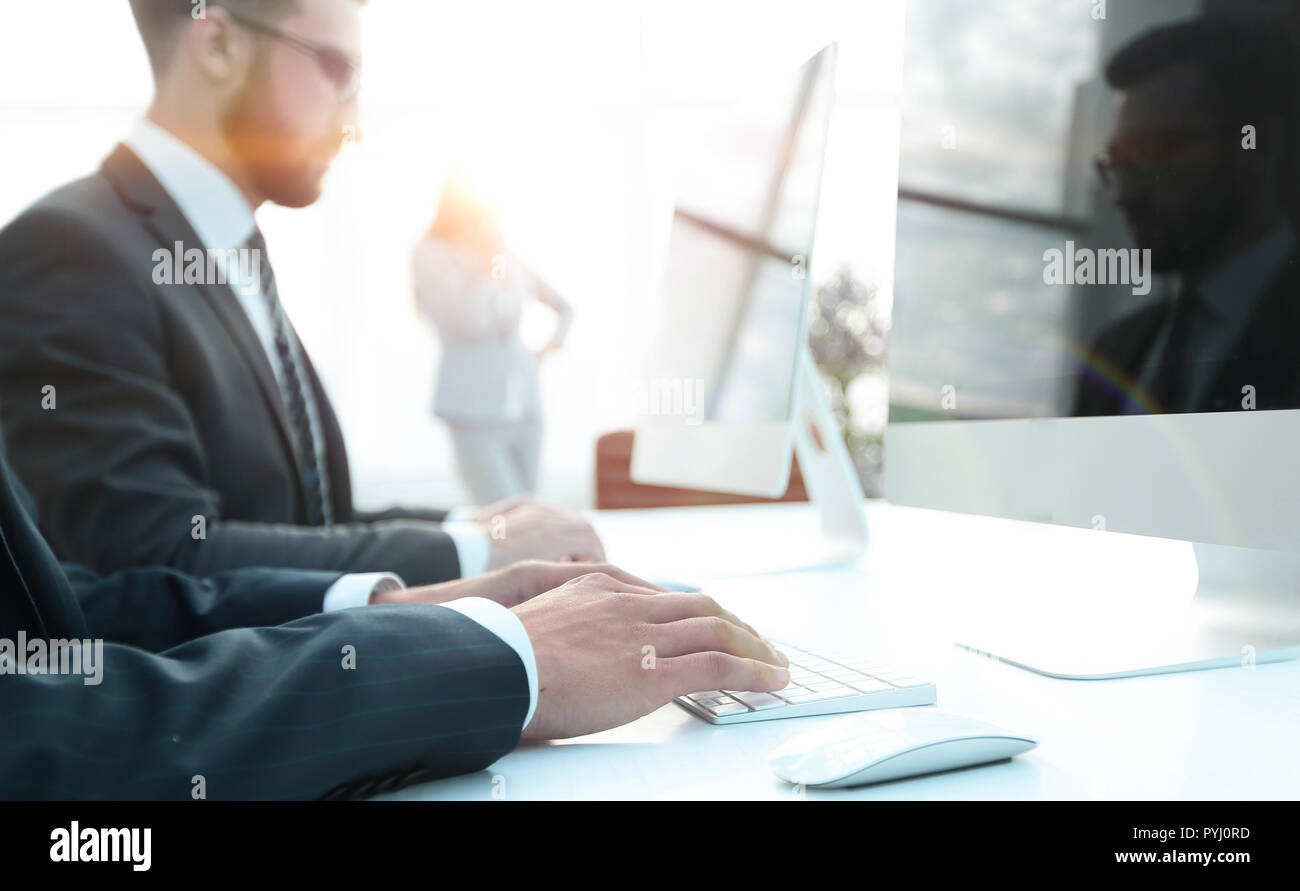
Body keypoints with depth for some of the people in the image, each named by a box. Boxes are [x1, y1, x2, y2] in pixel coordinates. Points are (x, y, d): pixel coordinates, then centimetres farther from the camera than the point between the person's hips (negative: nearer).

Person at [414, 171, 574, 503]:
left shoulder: (508, 260, 13)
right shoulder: (431, 255, -2)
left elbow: (564, 307, 27)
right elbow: (470, 322, -16)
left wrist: (551, 345, 12)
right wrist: (484, 268, -9)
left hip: (525, 409, 6)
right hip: (477, 411, -6)